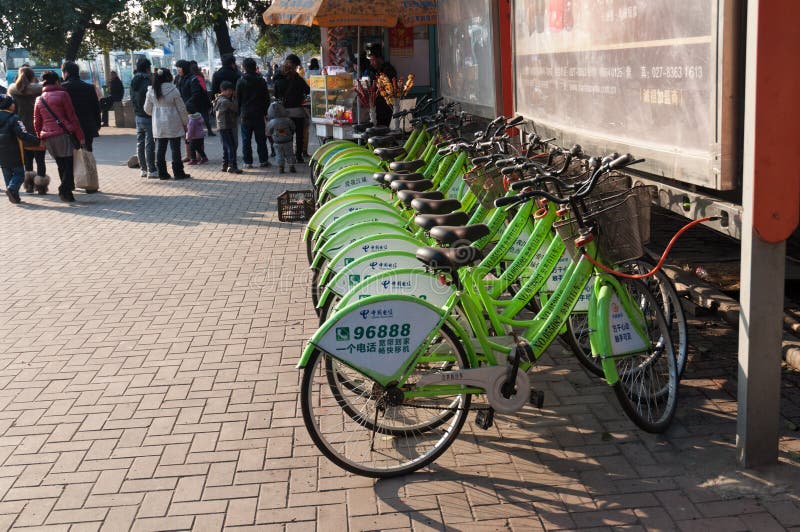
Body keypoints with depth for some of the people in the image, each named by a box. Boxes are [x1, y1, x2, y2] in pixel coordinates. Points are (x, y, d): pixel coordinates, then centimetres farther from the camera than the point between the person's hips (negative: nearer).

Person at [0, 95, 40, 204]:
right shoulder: (13, 119, -13)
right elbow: (23, 134, -24)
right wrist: (37, 140, -23)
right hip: (13, 153, -6)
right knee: (19, 173, 2)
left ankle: (13, 196, 10)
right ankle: (12, 189, -22)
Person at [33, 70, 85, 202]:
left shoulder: (39, 100, 13)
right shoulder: (62, 95, -2)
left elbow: (37, 122, 14)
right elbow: (72, 117, -4)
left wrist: (40, 137, 23)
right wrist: (80, 136, -4)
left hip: (47, 137, 5)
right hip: (63, 134, -5)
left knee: (61, 164, 14)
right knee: (68, 163, -4)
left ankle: (66, 190, 15)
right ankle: (65, 189, -17)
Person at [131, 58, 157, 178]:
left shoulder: (134, 81, 9)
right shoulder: (147, 81, -17)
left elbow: (132, 99, 15)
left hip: (138, 117, 8)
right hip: (148, 117, -8)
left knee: (140, 143, 12)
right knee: (149, 144, -5)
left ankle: (144, 169, 18)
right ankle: (151, 170, -2)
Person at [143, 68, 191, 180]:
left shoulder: (151, 91, 2)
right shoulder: (173, 90, -11)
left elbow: (147, 109, 9)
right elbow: (181, 108, -6)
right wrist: (185, 122, 4)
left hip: (158, 126, 4)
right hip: (173, 125, -4)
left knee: (160, 150, 10)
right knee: (175, 149, 2)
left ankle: (162, 173, 12)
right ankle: (178, 173, 5)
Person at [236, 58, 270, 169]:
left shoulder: (241, 81, -3)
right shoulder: (261, 80, -1)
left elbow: (238, 99, 0)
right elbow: (267, 98, 2)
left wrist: (240, 114, 8)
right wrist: (265, 112, 9)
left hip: (245, 115, -1)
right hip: (259, 114, 1)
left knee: (246, 140, 5)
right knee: (261, 139, 7)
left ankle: (248, 162, 5)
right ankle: (263, 161, 9)